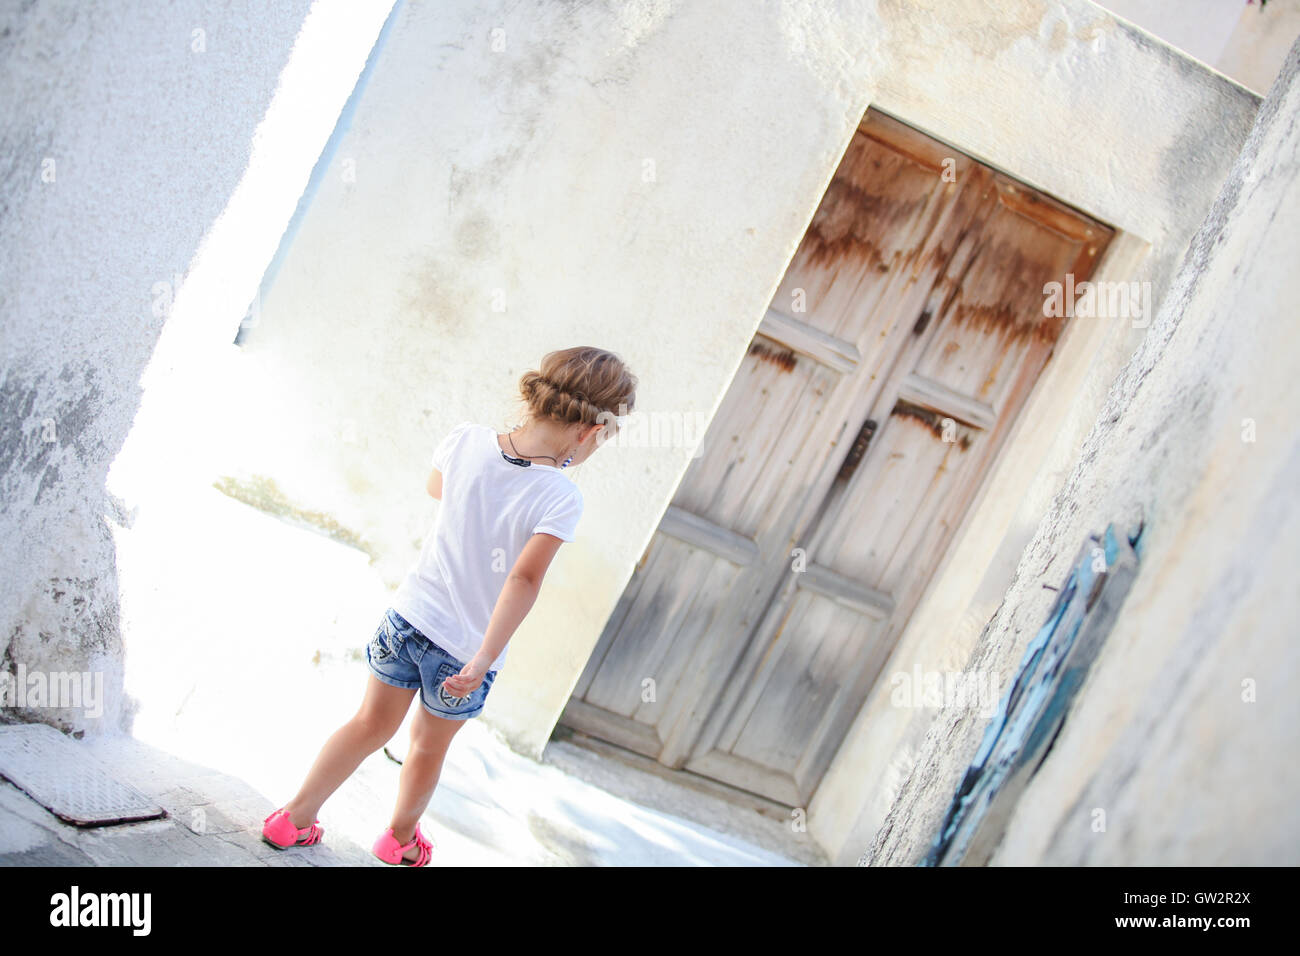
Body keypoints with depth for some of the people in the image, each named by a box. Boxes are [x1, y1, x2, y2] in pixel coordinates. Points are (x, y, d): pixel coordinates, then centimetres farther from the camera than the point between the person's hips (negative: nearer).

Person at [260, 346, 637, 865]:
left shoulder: (465, 439, -8)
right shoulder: (560, 497, -22)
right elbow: (524, 580, -28)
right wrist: (483, 660, -27)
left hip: (411, 613, 3)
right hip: (466, 647, -3)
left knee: (371, 726, 22)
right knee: (429, 745, 22)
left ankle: (295, 818, 30)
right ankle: (400, 840, 44)